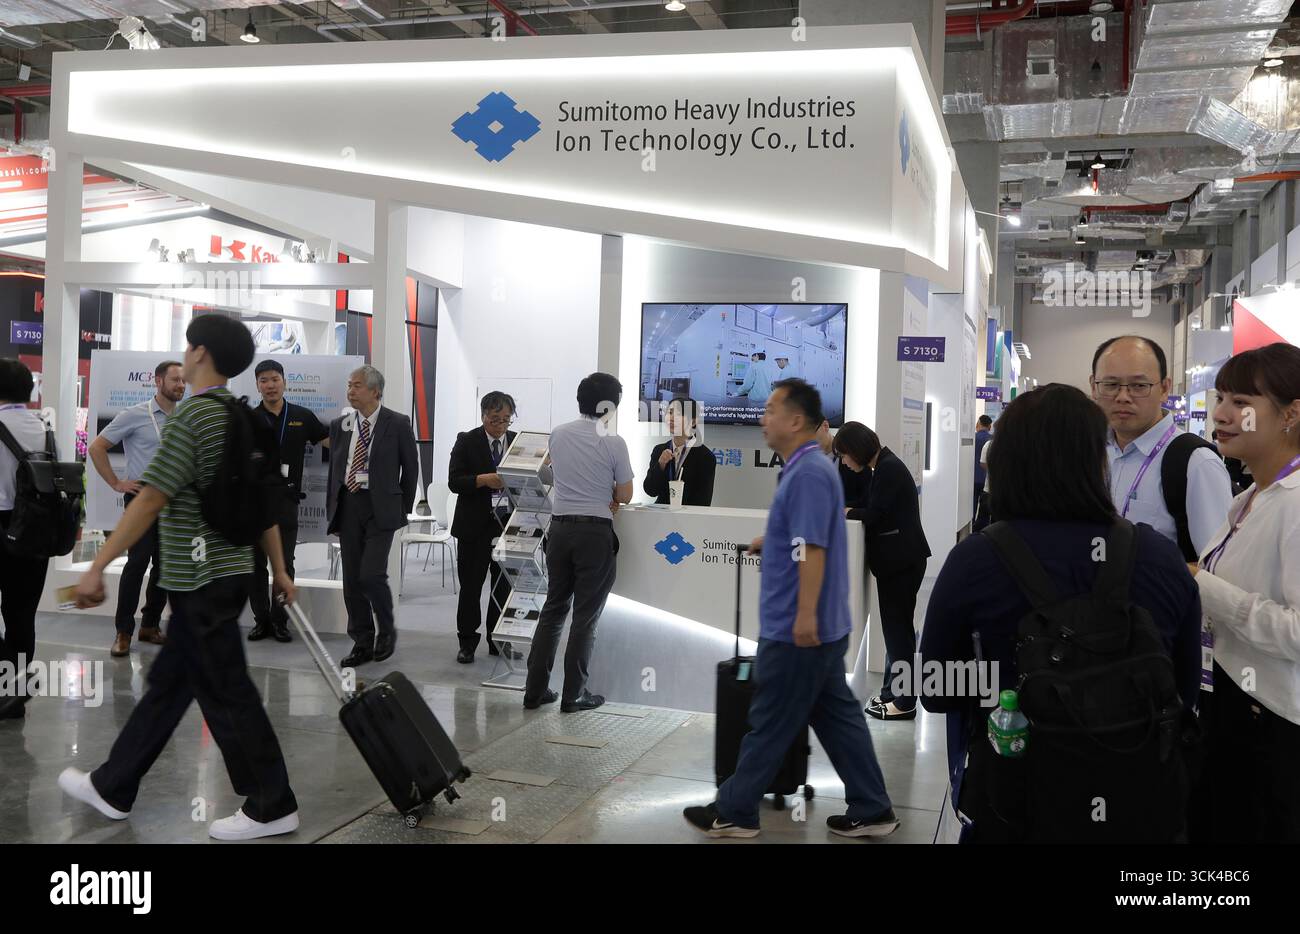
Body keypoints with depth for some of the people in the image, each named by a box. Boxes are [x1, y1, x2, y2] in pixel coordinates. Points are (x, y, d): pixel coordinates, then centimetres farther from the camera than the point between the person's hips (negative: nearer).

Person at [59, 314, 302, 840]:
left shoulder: (192, 415, -16)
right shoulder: (242, 418, 10)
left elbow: (150, 501, -20)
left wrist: (97, 567, -16)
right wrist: (279, 569, 20)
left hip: (200, 579, -9)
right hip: (229, 571, 9)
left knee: (227, 694, -1)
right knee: (168, 683, 16)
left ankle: (272, 808, 7)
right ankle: (113, 788, 29)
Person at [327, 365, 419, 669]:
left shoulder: (398, 424, -4)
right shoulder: (340, 425, 8)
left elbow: (411, 469, 2)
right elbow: (334, 469, 14)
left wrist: (403, 509, 4)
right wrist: (332, 512, 10)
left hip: (380, 508, -5)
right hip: (347, 506, 5)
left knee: (371, 575, -14)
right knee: (351, 580, 6)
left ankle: (387, 630, 11)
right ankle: (362, 643, 17)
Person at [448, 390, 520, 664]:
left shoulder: (519, 442, 7)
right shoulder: (466, 441, -1)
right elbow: (454, 481, -9)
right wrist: (484, 480, -24)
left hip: (509, 523, 3)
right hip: (475, 526, -3)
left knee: (505, 585, 8)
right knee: (471, 586, 3)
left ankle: (499, 642, 19)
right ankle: (467, 643, 13)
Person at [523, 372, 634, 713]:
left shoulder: (558, 435, 5)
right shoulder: (613, 442, -10)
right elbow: (625, 495, -5)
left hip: (559, 528, 5)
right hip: (595, 532, -5)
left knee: (553, 608, 13)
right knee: (586, 616, 4)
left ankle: (535, 690, 15)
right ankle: (573, 694, 8)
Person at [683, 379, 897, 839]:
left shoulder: (808, 473, -19)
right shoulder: (808, 468, 13)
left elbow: (812, 548, -26)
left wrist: (805, 614, -28)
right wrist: (765, 542, 44)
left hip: (795, 629, -10)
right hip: (816, 627, 10)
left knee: (770, 723, 2)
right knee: (837, 717, 13)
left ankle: (734, 812, 13)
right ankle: (871, 810, 18)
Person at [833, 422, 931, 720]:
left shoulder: (889, 469, -17)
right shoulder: (881, 467, 14)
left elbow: (874, 515, -18)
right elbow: (867, 505, 17)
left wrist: (843, 511, -2)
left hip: (902, 561, -10)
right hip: (896, 560, 10)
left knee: (897, 628, -3)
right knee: (896, 628, 14)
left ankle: (904, 702, 3)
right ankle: (892, 693, 21)